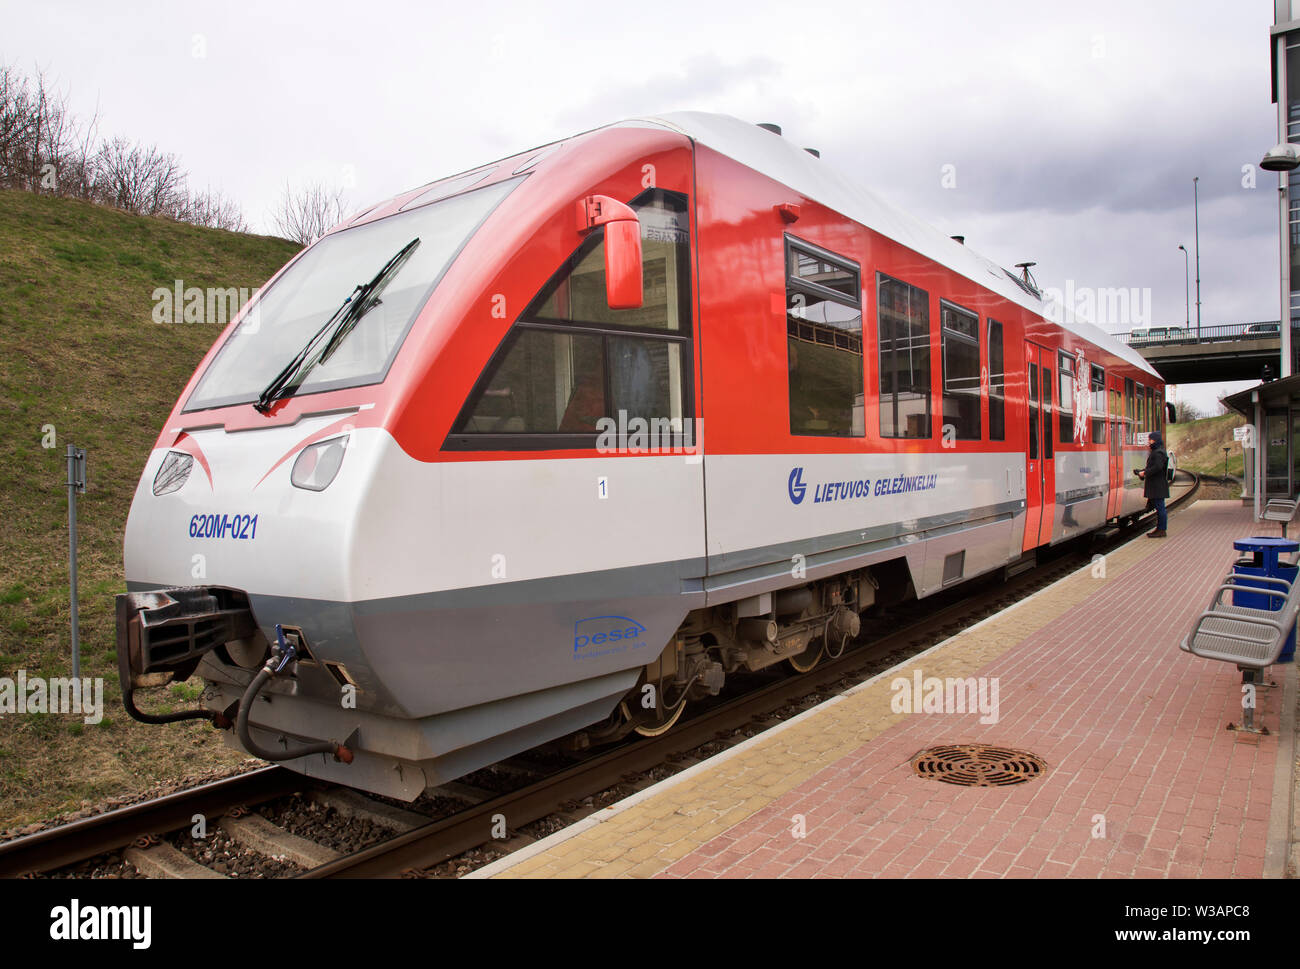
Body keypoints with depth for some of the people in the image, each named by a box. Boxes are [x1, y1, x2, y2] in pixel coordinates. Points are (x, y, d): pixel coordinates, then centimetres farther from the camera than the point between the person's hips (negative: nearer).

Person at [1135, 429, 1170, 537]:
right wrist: (1141, 472, 10)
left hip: (1158, 486, -10)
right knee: (1159, 507, 13)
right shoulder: (1155, 452, 17)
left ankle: (1161, 530, -4)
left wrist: (1145, 473, -16)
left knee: (1160, 507, -6)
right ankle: (1159, 529, 19)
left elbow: (1157, 467, -24)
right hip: (1155, 485, 10)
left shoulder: (1159, 453, -14)